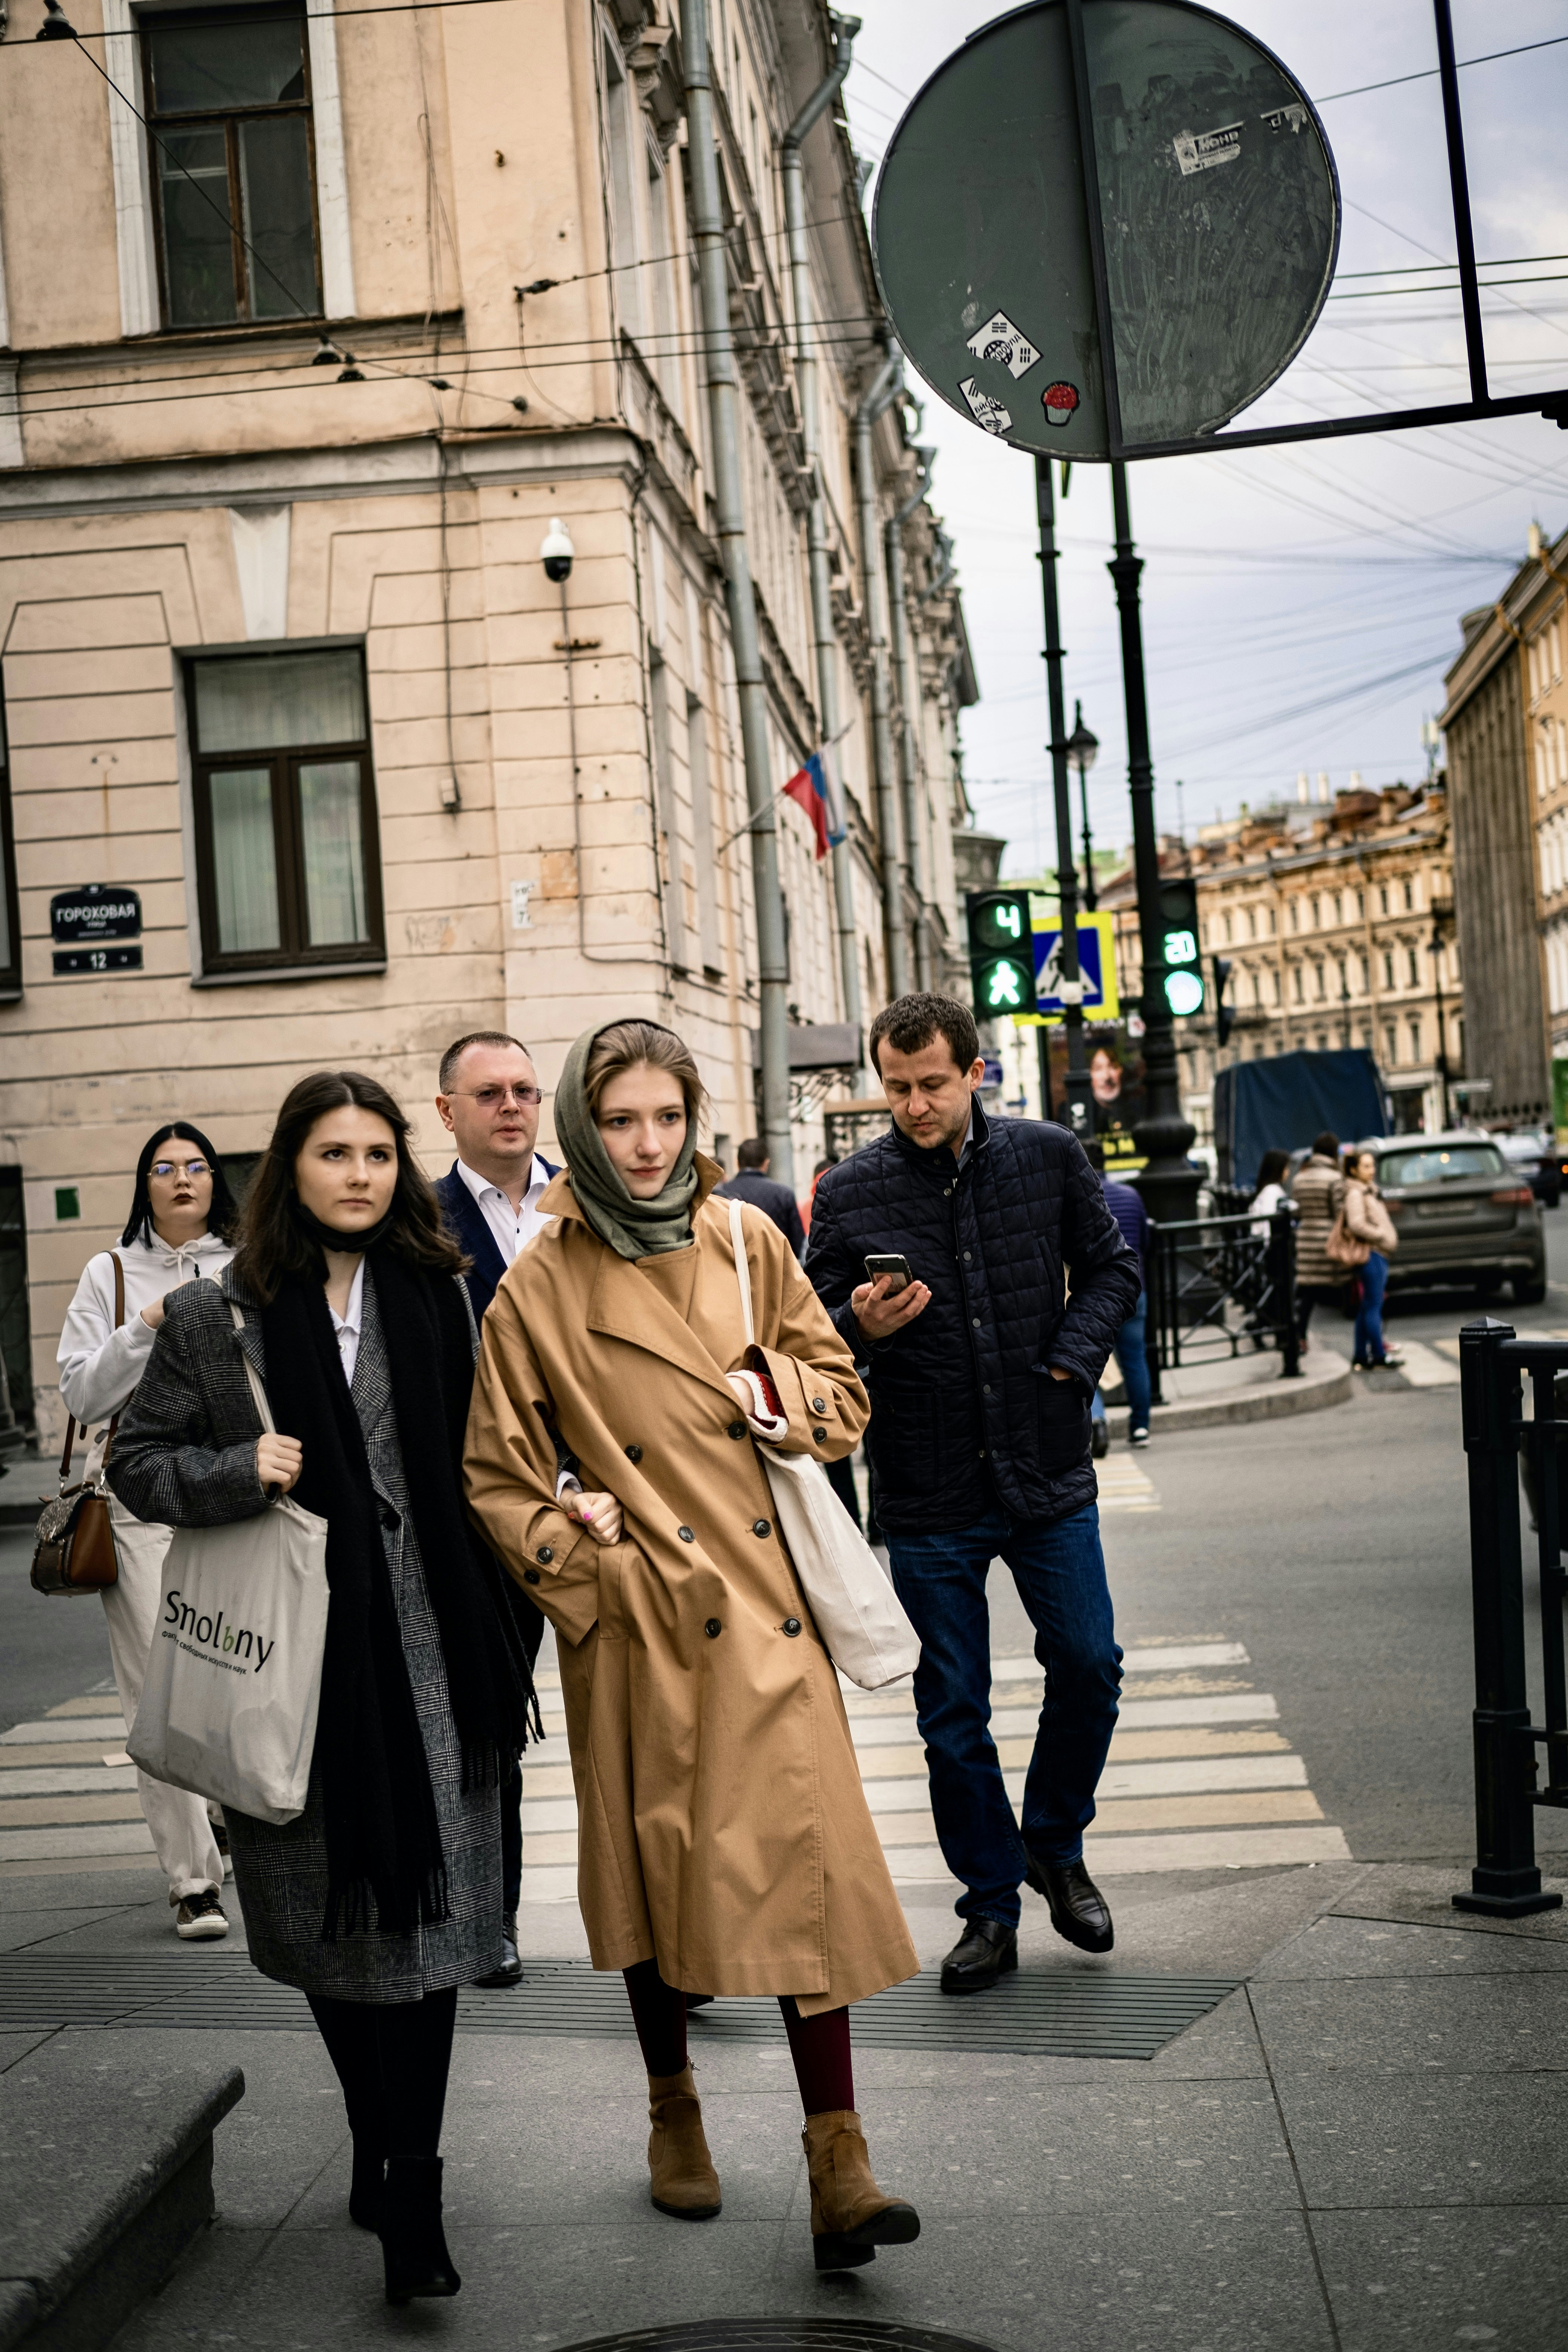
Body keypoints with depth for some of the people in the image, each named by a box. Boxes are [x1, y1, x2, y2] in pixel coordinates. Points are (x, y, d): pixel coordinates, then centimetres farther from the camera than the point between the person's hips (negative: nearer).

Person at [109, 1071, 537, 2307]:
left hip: (426, 1647, 1)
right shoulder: (218, 1314, 0)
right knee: (333, 1918, 10)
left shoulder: (435, 1294, 7)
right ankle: (383, 2151, 31)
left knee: (426, 1909, -3)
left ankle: (410, 2196, 6)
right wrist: (238, 1472, -13)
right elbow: (139, 1462, 4)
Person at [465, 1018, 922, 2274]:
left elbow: (843, 1392, 11)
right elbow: (500, 1479, 2)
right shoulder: (542, 1290, -4)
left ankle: (837, 2164, 0)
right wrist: (594, 1574, -7)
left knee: (808, 1861, -5)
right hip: (645, 1626, -1)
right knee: (657, 1862, 10)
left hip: (770, 1613, 2)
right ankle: (674, 2109, 32)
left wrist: (778, 1398, -9)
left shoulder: (748, 1240, 4)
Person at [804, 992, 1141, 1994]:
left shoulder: (1049, 1157, -1)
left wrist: (1072, 1361, -5)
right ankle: (991, 1909, 21)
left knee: (1089, 1665, 3)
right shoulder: (851, 1193, -5)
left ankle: (1055, 1844, 30)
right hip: (927, 1497, -1)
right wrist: (861, 1331, -20)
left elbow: (1112, 1268, 9)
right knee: (953, 1712, 6)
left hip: (1049, 1471, 1)